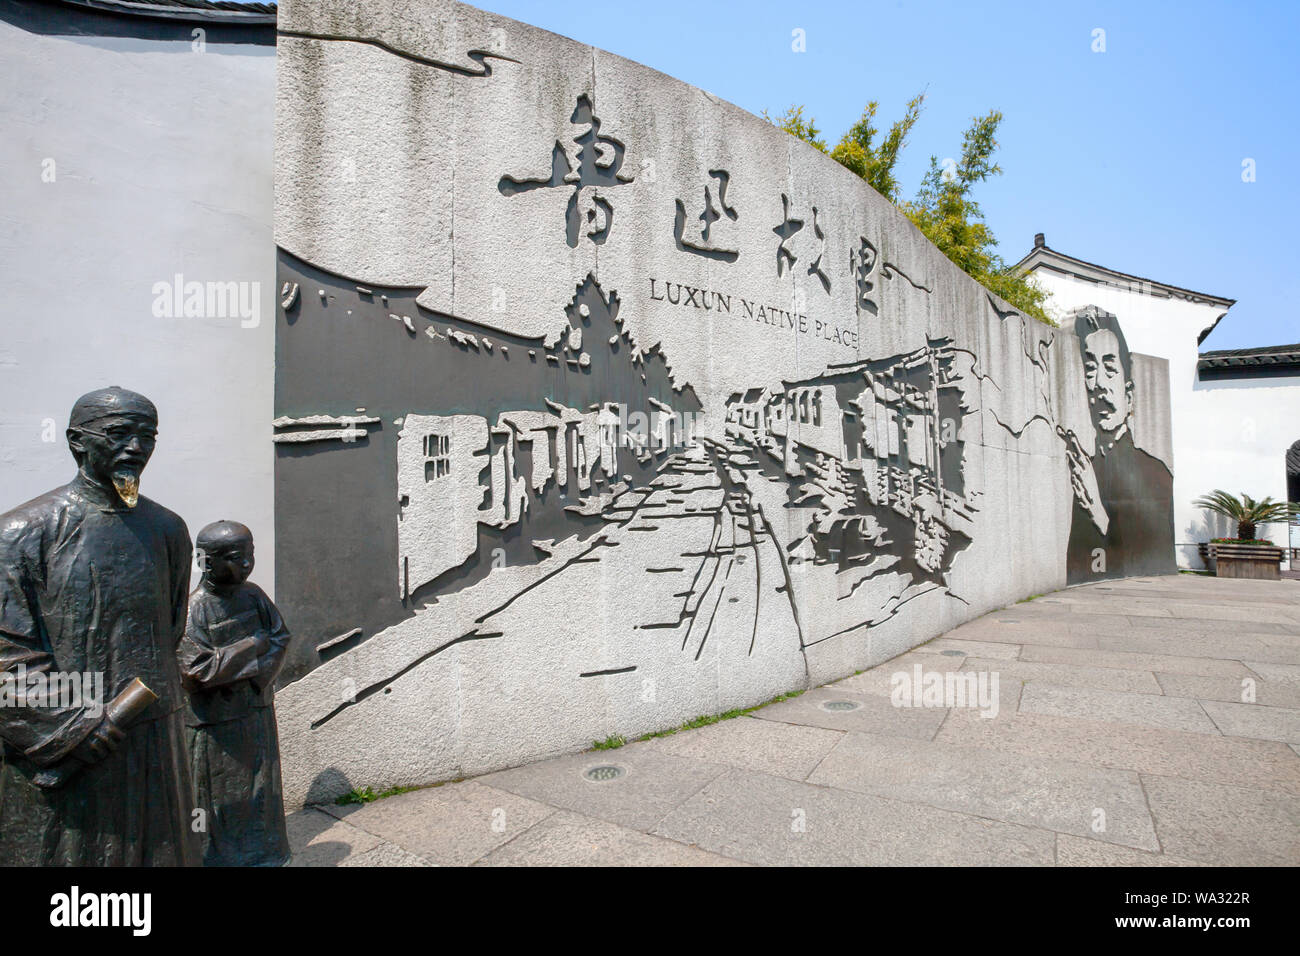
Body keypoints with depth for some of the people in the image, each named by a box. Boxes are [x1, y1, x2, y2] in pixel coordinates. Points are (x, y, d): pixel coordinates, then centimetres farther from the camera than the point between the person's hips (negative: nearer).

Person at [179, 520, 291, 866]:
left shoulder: (253, 595, -1)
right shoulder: (194, 610, -17)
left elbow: (281, 638, 2)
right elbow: (196, 671, -20)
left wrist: (254, 676, -11)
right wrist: (253, 647, -17)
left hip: (257, 711, 5)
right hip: (217, 720, -5)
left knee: (261, 783, 17)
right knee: (222, 795, 9)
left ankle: (262, 851, 36)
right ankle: (222, 854, 29)